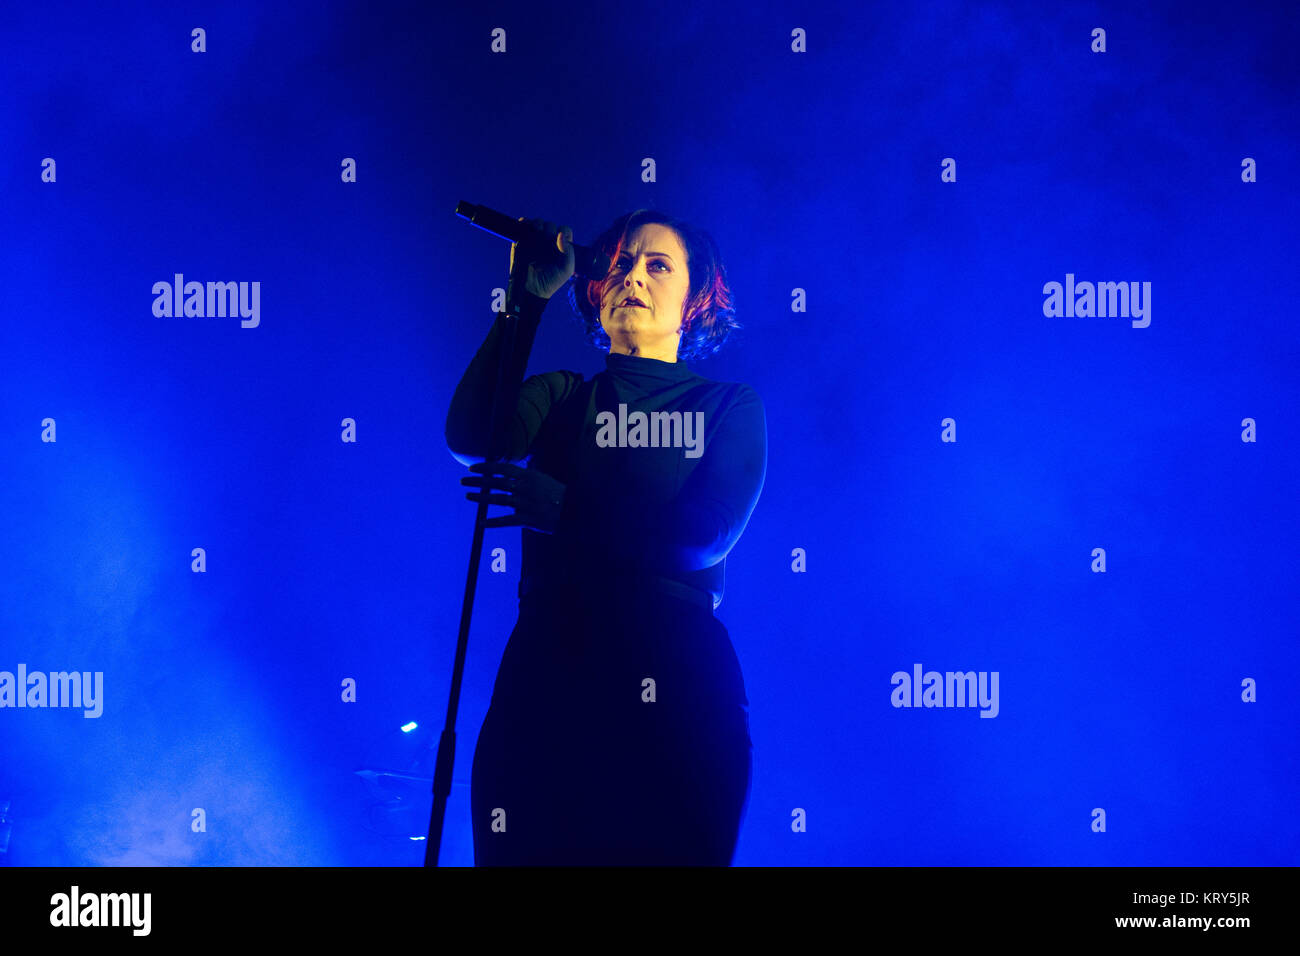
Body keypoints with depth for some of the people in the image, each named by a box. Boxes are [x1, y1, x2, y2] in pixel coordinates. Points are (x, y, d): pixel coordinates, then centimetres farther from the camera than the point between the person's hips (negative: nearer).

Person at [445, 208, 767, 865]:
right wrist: (527, 299, -6)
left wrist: (564, 509, -11)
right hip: (546, 682, 1)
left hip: (679, 690, -1)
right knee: (524, 855, 1)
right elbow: (471, 439, -8)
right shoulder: (558, 397, 14)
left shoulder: (729, 405, 10)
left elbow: (706, 533, -6)